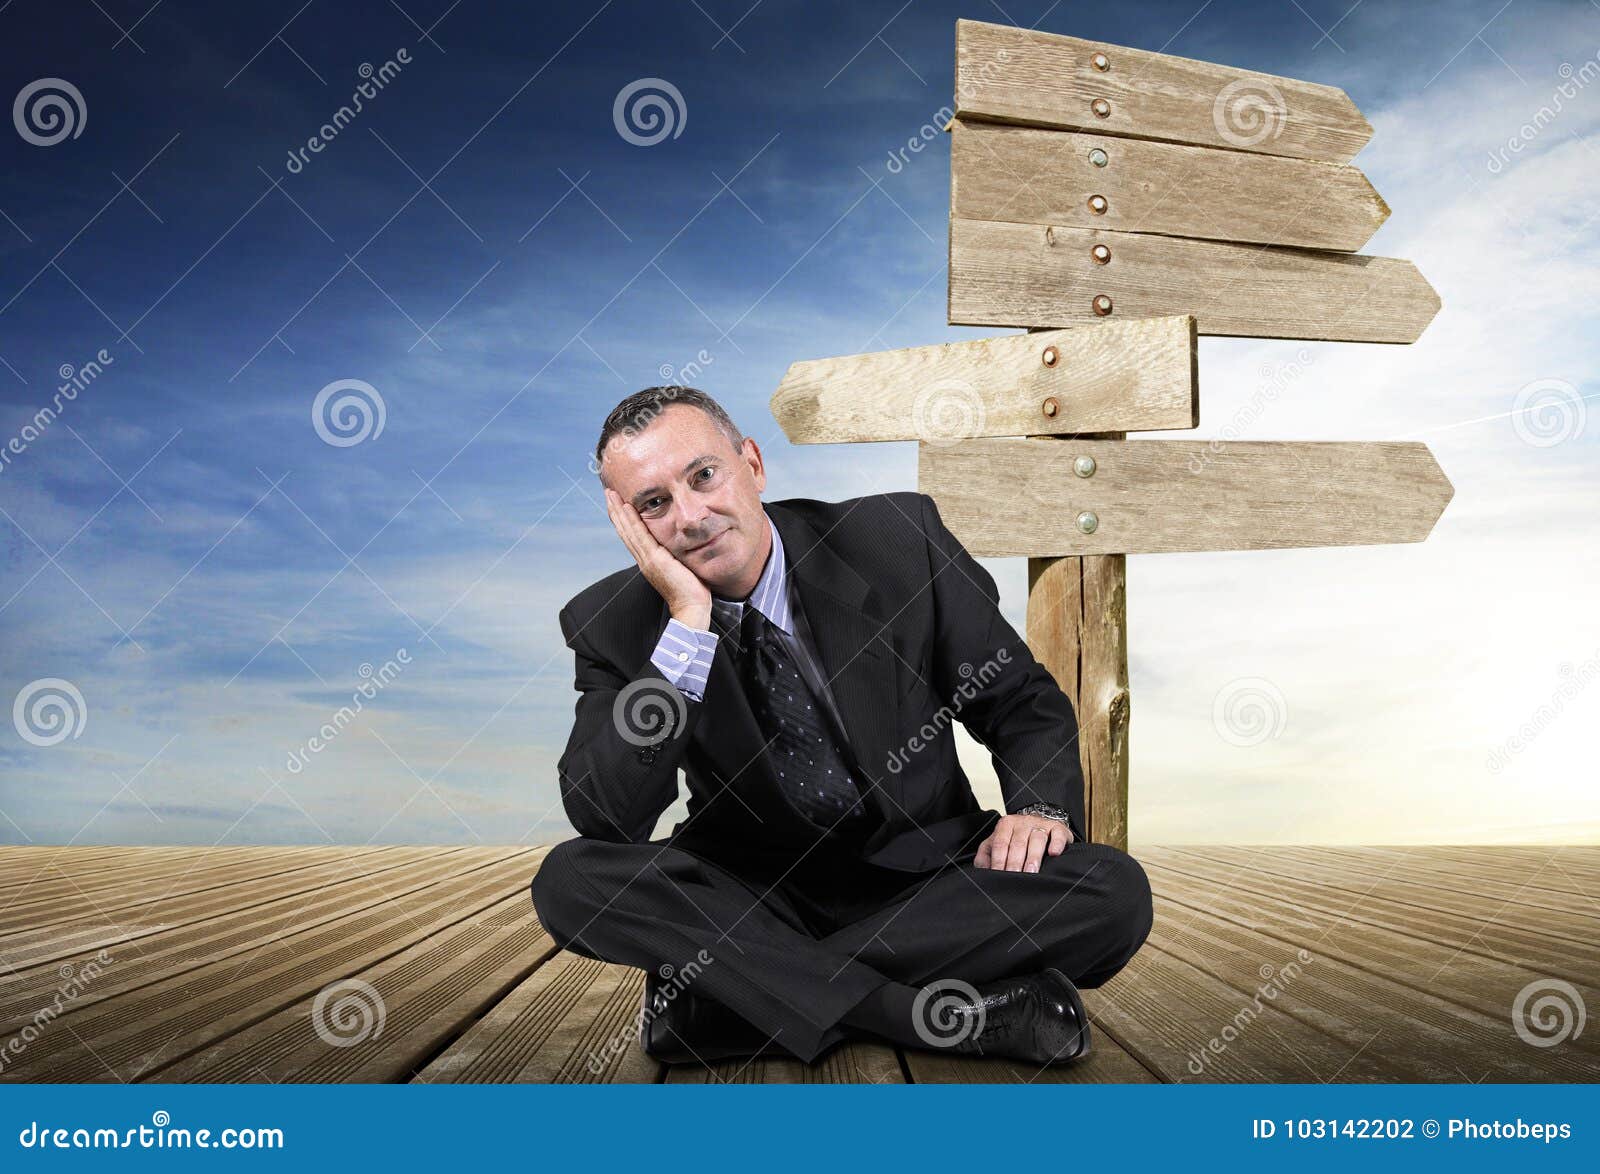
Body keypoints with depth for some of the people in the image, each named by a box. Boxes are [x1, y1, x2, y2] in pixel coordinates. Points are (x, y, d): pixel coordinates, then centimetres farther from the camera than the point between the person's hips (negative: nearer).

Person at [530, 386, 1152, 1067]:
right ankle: (957, 1012, -28)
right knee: (570, 879, -26)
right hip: (749, 893, 0)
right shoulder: (611, 625, -7)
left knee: (1115, 893, -25)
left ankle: (726, 990, -22)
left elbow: (1022, 699, 2)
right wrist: (688, 627, -26)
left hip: (921, 876, 0)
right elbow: (604, 822, -20)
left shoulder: (899, 542, -8)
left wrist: (1040, 806, -19)